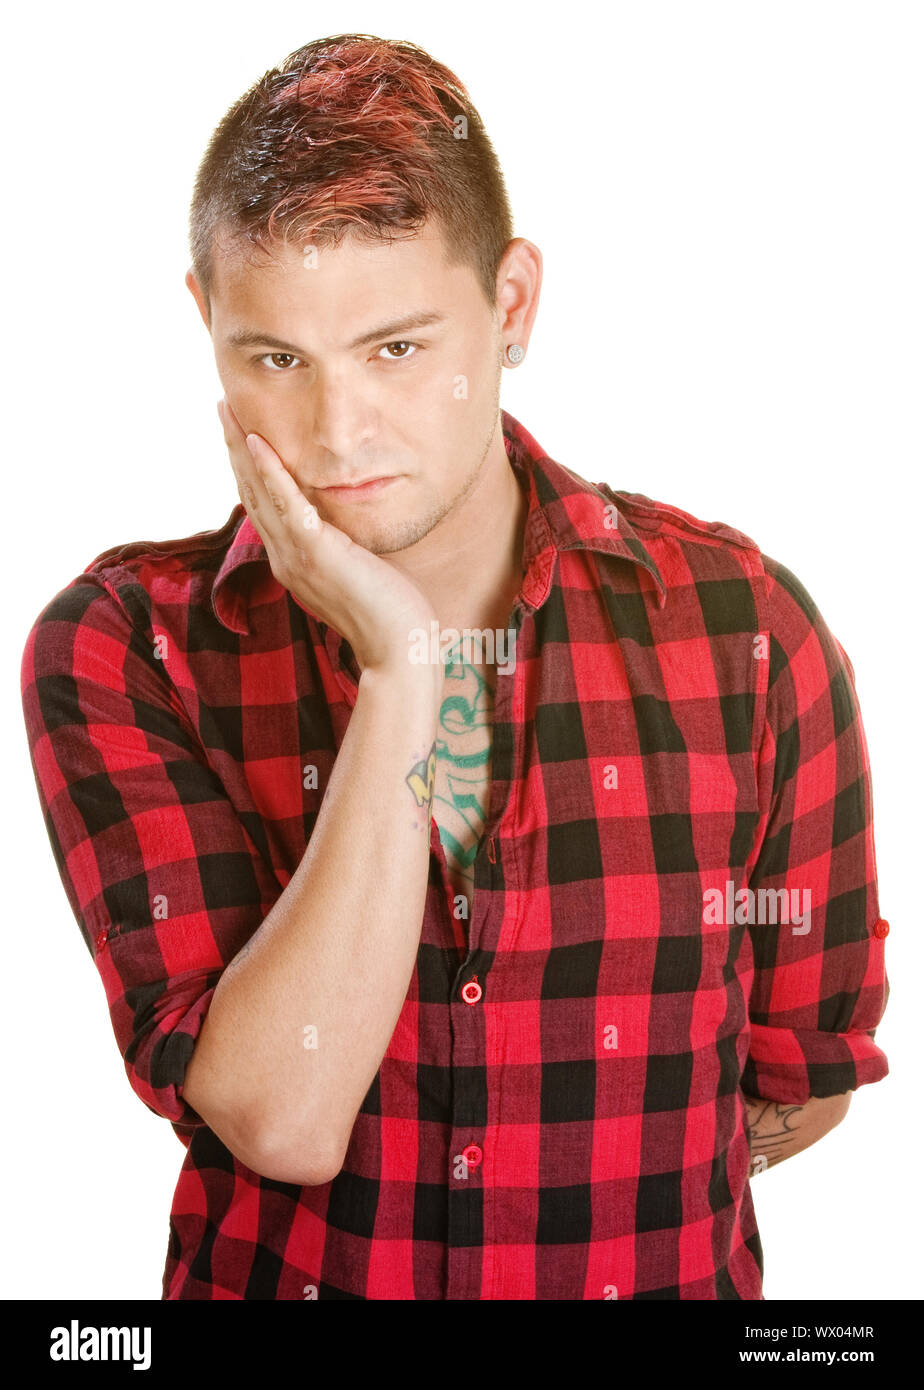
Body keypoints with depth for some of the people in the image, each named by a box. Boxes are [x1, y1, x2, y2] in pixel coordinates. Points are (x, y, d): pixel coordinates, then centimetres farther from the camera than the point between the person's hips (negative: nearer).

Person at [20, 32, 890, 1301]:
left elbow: (803, 1083, 3)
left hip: (660, 1276, 1)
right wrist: (396, 674, -20)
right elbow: (278, 1120, -18)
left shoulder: (741, 624, -8)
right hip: (272, 1276, 0)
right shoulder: (118, 647, -9)